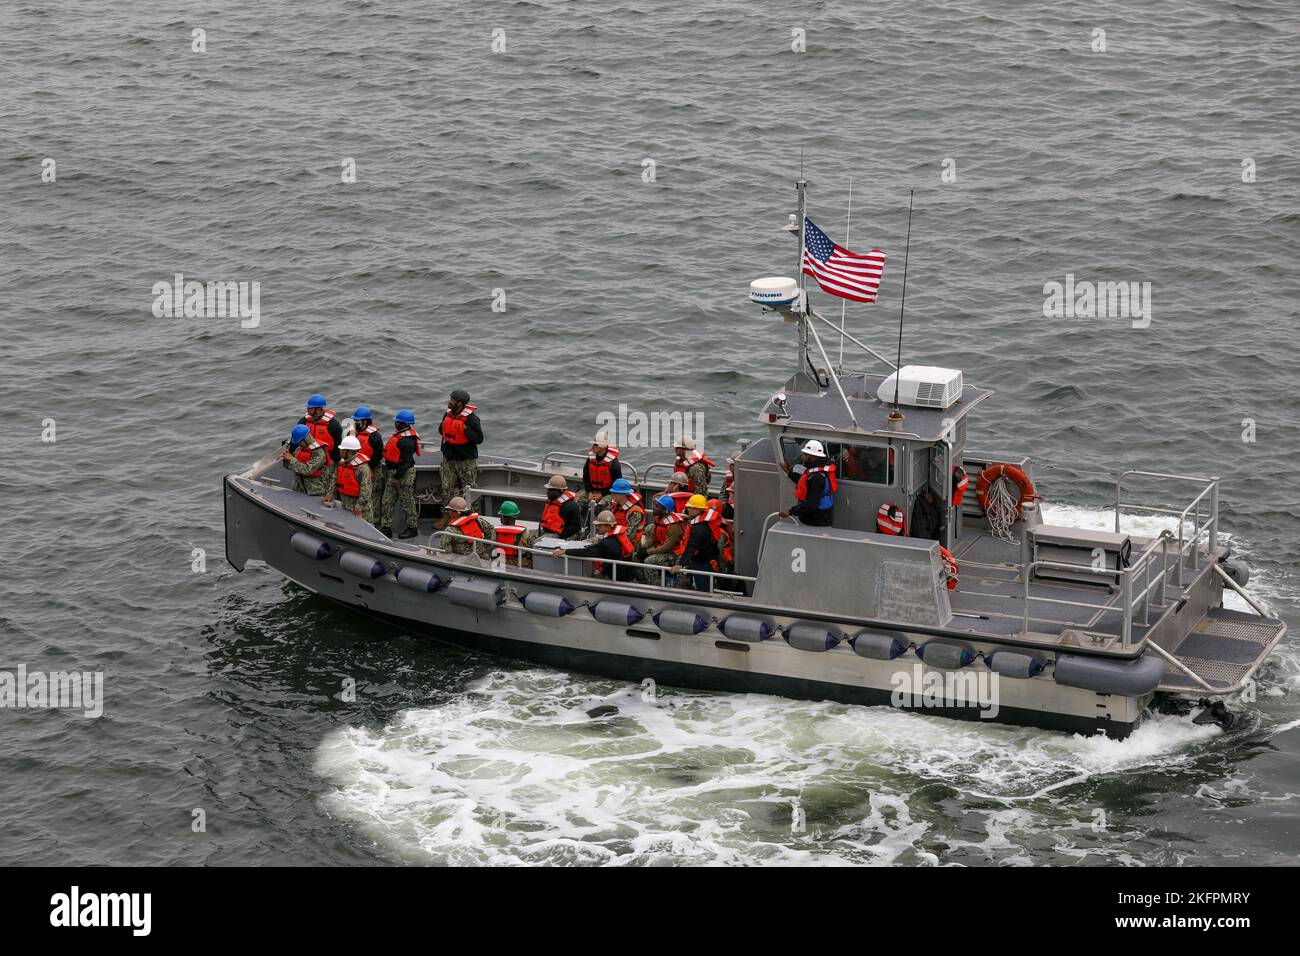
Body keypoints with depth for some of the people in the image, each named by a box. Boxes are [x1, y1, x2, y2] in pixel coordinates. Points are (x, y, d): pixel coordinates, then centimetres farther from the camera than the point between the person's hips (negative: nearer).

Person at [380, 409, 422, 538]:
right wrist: (388, 472, 22)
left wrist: (397, 477, -23)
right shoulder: (398, 433, 8)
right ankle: (386, 527, 17)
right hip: (392, 472, 10)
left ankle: (412, 528, 15)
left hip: (404, 474, -10)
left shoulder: (407, 440, -25)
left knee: (407, 501, 4)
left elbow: (405, 461, -26)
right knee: (387, 501, 11)